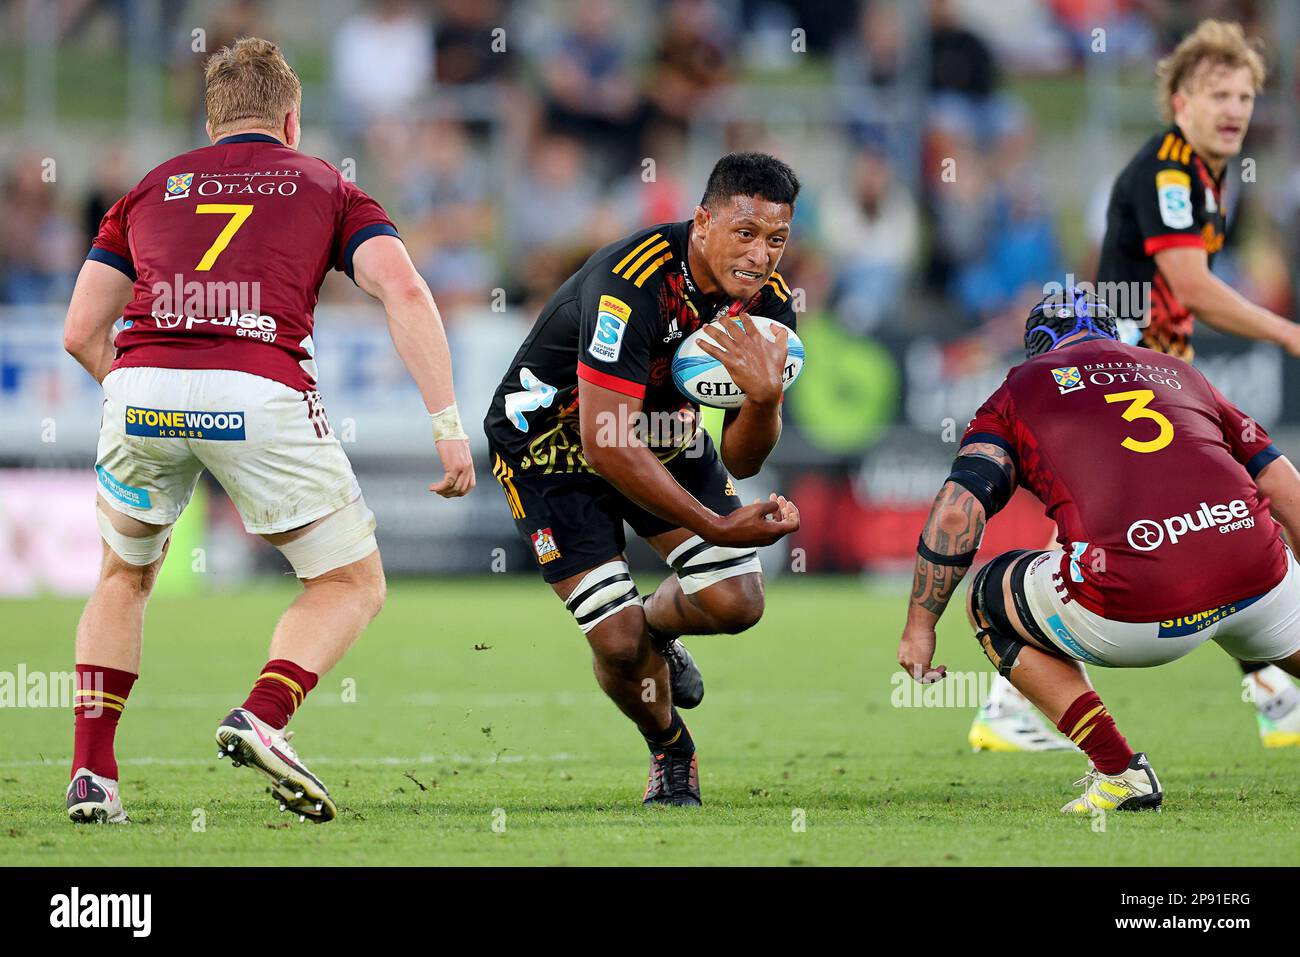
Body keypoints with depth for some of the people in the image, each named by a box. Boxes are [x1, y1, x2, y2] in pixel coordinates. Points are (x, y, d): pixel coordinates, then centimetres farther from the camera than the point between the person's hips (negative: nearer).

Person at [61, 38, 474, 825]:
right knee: (354, 583, 15)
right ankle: (263, 716, -11)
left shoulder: (153, 189, 28)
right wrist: (449, 423, 2)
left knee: (126, 578, 28)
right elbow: (404, 290, 4)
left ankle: (92, 772, 15)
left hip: (141, 386, 3)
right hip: (261, 393, -3)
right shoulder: (324, 187, 22)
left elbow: (81, 332, 23)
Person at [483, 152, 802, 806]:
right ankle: (670, 751, 19)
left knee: (735, 601, -9)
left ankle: (657, 629, 27)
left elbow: (741, 461, -11)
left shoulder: (767, 304, -15)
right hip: (553, 433, -6)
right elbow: (603, 444, -36)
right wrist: (717, 526, -36)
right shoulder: (632, 285, -36)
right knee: (619, 644, -14)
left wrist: (764, 397, -34)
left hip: (660, 428, 6)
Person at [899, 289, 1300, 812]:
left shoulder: (1020, 391, 17)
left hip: (1137, 608, -4)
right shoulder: (1180, 373, 27)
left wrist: (919, 627, 13)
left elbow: (958, 512, 4)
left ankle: (1119, 770, 12)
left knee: (992, 599, 24)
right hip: (1257, 581, 4)